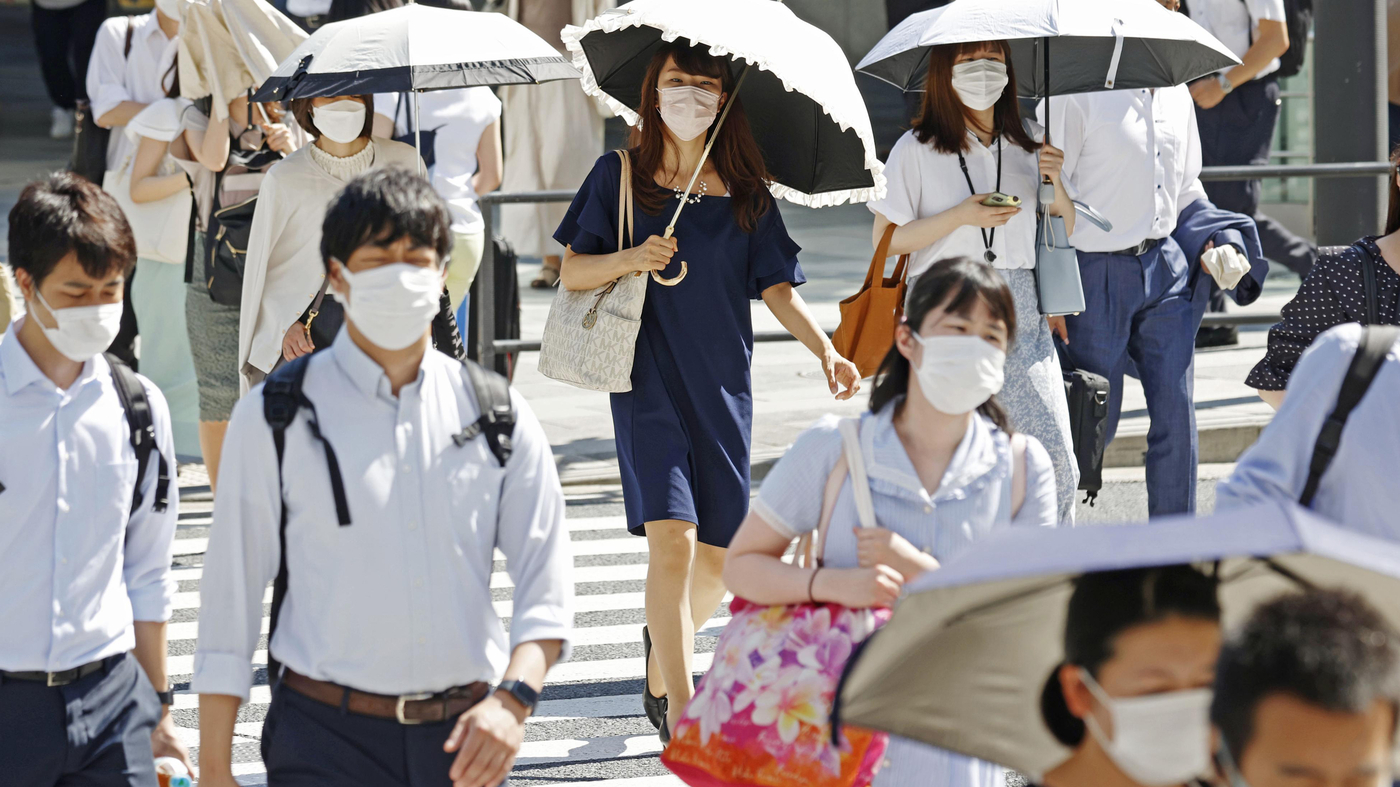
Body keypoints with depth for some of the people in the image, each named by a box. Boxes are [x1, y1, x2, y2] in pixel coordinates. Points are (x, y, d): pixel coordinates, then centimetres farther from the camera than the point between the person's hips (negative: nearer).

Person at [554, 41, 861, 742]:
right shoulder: (621, 175, 1)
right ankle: (682, 716, -16)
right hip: (648, 380, -3)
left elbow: (778, 288, 3)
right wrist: (632, 258, -17)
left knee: (718, 555, 6)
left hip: (722, 383, 3)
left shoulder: (746, 193, 6)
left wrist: (824, 350, -12)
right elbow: (573, 271, 3)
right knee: (671, 536, -18)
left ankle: (662, 645, 38)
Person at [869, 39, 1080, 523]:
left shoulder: (1027, 145, 13)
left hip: (1021, 314, 3)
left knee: (1055, 458, -8)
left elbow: (1066, 230, 16)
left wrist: (1056, 183, -4)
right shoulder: (917, 150, 1)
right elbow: (884, 240, -2)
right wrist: (960, 217, -12)